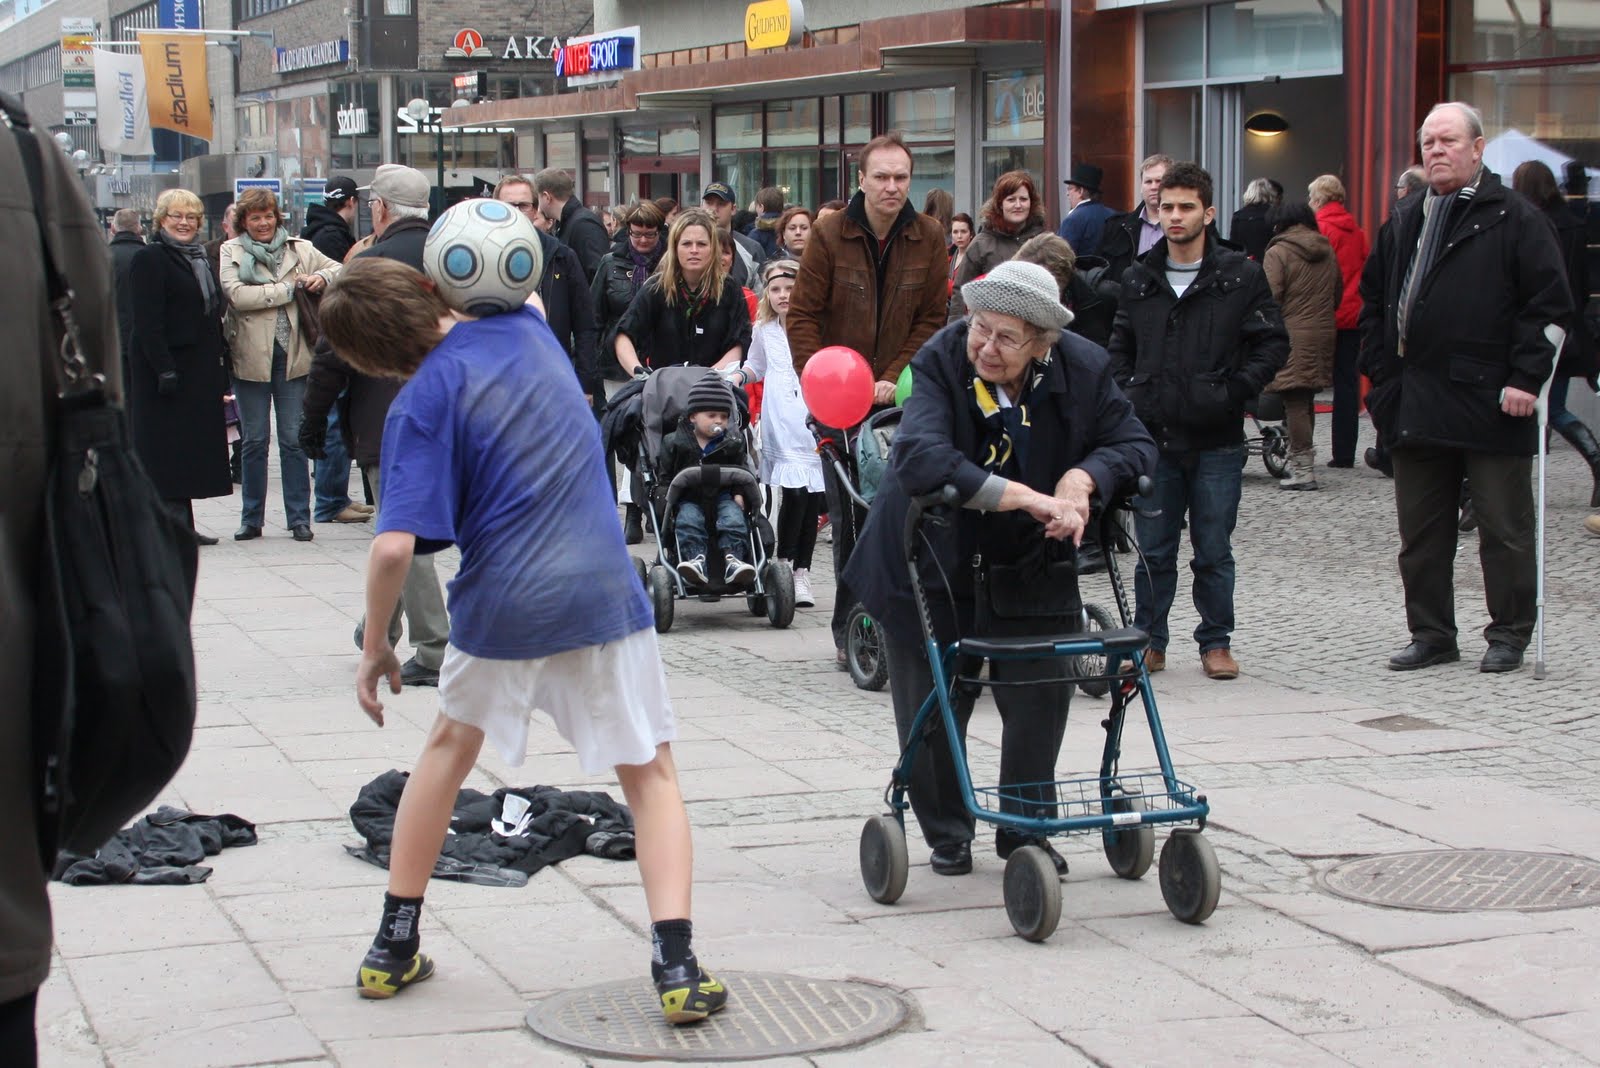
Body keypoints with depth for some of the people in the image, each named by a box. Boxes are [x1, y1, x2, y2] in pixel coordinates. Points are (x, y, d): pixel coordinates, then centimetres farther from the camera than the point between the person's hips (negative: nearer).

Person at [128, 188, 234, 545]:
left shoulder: (198, 258, 18)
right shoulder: (149, 259, -8)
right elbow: (148, 322, -16)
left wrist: (220, 362, 12)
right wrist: (165, 369, -22)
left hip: (199, 369, 8)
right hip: (166, 366, -8)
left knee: (192, 447, 8)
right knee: (168, 446, -6)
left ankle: (182, 527, 12)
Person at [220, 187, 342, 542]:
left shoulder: (299, 249, 7)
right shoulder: (232, 252, 1)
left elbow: (339, 270, 13)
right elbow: (237, 295, -14)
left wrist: (322, 277, -10)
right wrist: (289, 289, -13)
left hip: (292, 355, 1)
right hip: (251, 358, -1)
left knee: (293, 439, 3)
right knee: (254, 441, 7)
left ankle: (299, 517, 10)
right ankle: (251, 519, 16)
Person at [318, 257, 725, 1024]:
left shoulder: (423, 403, -9)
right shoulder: (525, 326, 5)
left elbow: (394, 545, -17)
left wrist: (375, 647, -5)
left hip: (500, 607, -2)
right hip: (603, 593, 2)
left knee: (450, 745, 24)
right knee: (649, 774, 10)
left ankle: (395, 947, 30)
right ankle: (675, 964, -8)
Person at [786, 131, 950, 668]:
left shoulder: (929, 238, 1)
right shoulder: (829, 234, -4)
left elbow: (932, 318, 3)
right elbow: (802, 316, -2)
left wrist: (894, 379, -8)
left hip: (901, 397, 1)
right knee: (848, 516, 0)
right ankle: (849, 629, 6)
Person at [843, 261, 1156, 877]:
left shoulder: (1083, 370, -14)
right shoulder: (940, 362, -25)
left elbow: (1136, 446, -7)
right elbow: (921, 456, -40)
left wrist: (1081, 479, -30)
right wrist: (1027, 497, -45)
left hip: (1031, 565, 2)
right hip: (934, 562, -2)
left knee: (1041, 699, 6)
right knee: (933, 707, 7)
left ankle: (1026, 831, 28)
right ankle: (946, 833, 29)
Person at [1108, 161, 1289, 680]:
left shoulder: (1241, 276, -2)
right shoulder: (1139, 279, 9)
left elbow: (1272, 343, 1)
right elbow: (1119, 345, 19)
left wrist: (1234, 391, -9)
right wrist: (1129, 393, 4)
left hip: (1217, 440, -2)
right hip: (1153, 437, 3)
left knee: (1214, 551, 5)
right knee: (1153, 550, 7)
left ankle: (1216, 642, 16)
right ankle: (1149, 641, 17)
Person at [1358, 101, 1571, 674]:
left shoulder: (1515, 218, -3)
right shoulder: (1404, 222, 14)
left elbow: (1549, 304, -7)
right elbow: (1374, 301, 19)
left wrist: (1525, 379, -14)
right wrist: (1382, 376, 9)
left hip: (1490, 402, -5)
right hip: (1415, 406, 5)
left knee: (1504, 528, 3)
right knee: (1421, 531, 10)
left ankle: (1509, 636, 13)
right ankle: (1431, 634, 19)